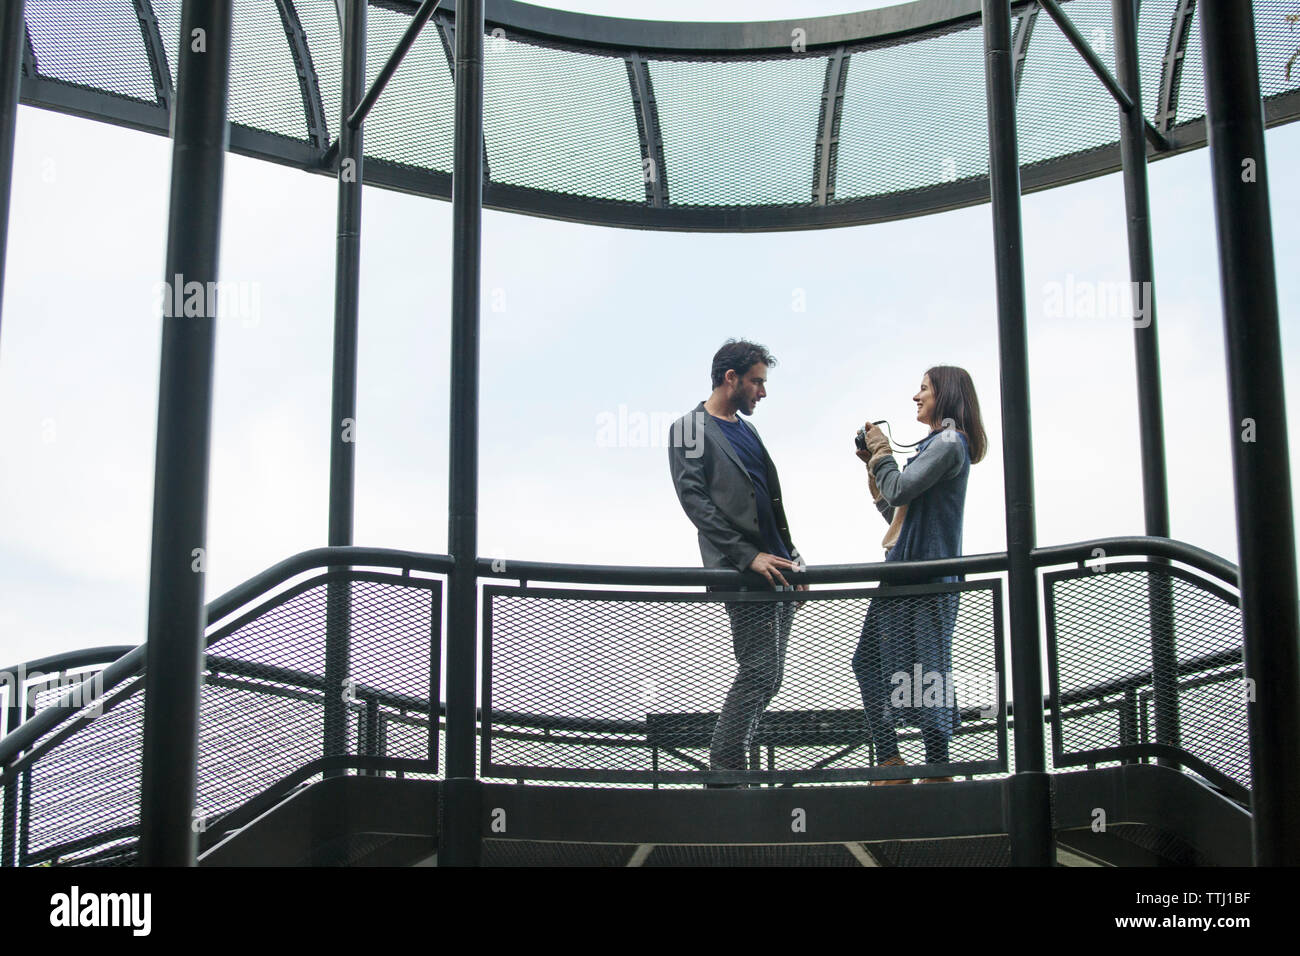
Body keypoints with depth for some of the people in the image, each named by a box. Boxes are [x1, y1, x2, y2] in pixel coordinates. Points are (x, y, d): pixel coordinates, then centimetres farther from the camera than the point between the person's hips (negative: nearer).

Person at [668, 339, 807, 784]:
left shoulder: (746, 430, 22)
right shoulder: (691, 429, -2)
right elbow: (694, 500, -12)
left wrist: (790, 555, 15)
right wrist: (749, 556, -18)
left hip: (776, 568, 9)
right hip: (742, 572, -9)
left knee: (765, 677, 8)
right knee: (759, 674, -13)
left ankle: (728, 767, 14)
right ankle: (723, 773, -6)